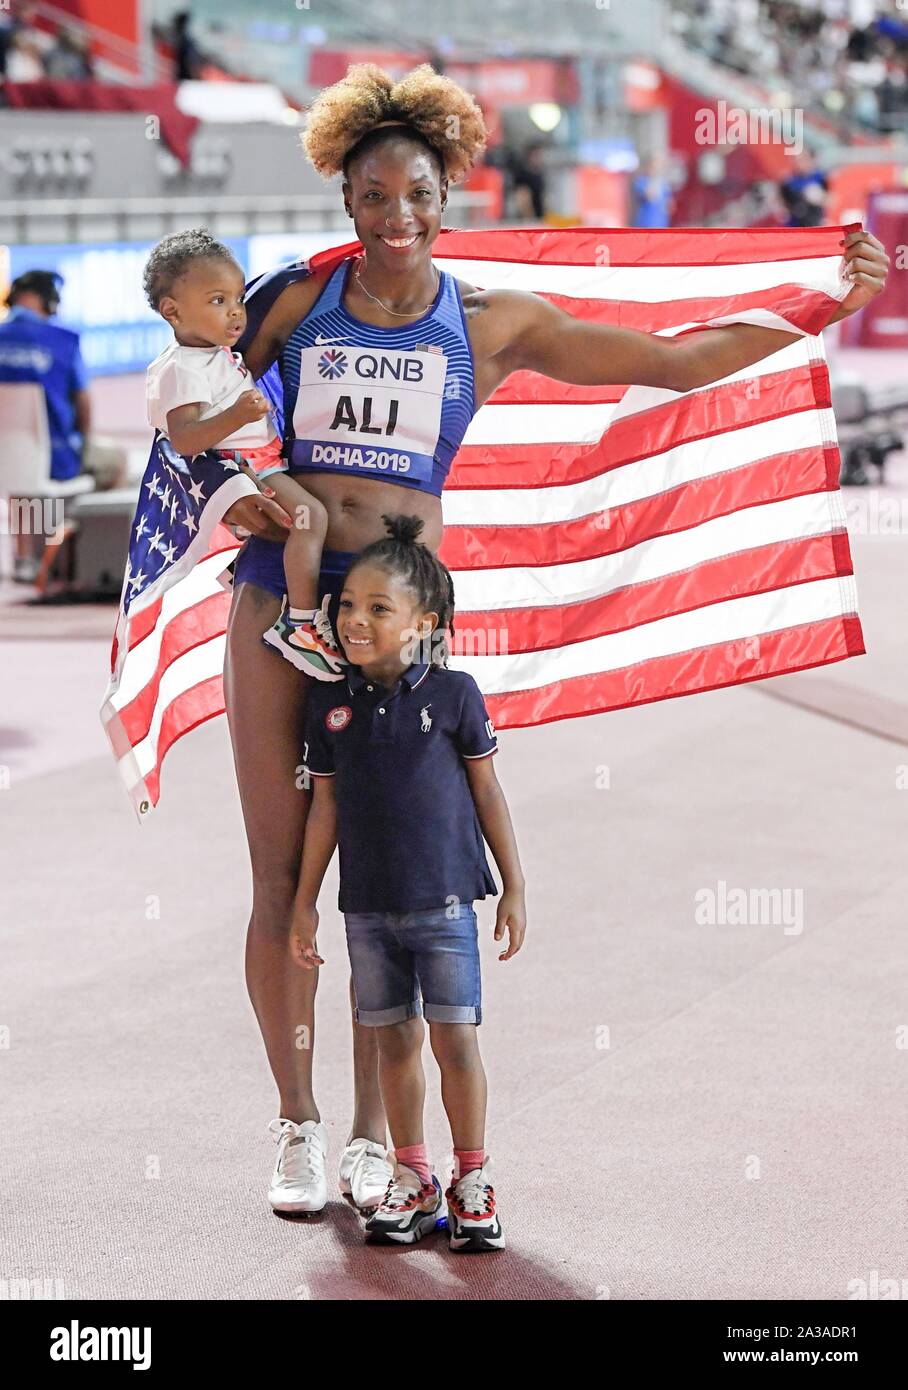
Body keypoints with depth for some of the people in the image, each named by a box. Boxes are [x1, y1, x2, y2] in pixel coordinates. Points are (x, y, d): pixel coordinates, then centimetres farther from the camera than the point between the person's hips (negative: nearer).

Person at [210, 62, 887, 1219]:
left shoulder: (491, 324, 4)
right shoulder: (298, 300, 6)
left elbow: (677, 361, 5)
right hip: (279, 595, 1)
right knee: (282, 874, 2)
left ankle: (374, 1135, 12)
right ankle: (297, 1123, 14)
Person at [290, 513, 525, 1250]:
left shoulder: (454, 693, -6)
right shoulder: (331, 703, 2)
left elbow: (487, 792, 1)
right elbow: (326, 804, 8)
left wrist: (515, 887, 1)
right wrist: (305, 901, 9)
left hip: (442, 899, -3)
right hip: (367, 905, 3)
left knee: (455, 1038, -2)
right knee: (395, 1039, 9)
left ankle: (473, 1180, 10)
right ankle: (411, 1179, 19)